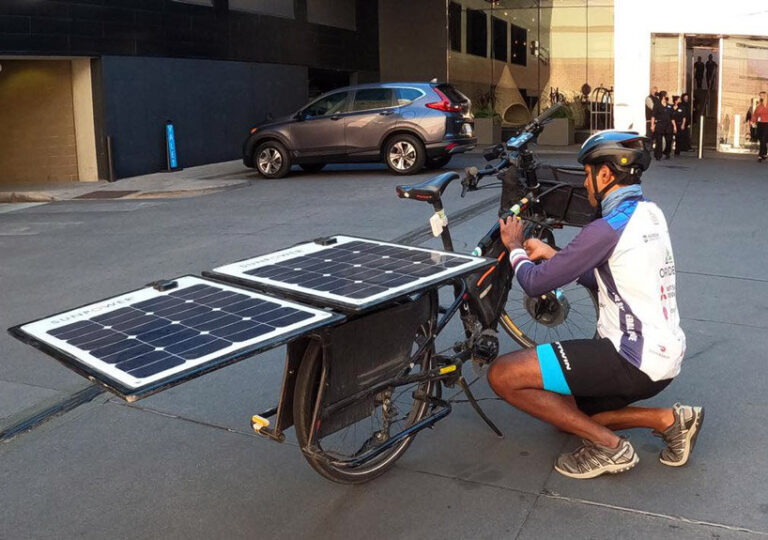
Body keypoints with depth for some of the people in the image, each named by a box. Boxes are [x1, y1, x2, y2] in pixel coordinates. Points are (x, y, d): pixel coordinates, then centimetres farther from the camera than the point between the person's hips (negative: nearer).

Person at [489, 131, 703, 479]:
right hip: (665, 356, 10)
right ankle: (669, 420, 14)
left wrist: (515, 249, 4)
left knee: (503, 375, -13)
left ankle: (609, 447, -7)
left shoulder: (609, 228, -20)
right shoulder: (650, 213, 9)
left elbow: (535, 283, -14)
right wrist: (551, 254, 17)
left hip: (633, 362, -10)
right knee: (566, 412, 25)